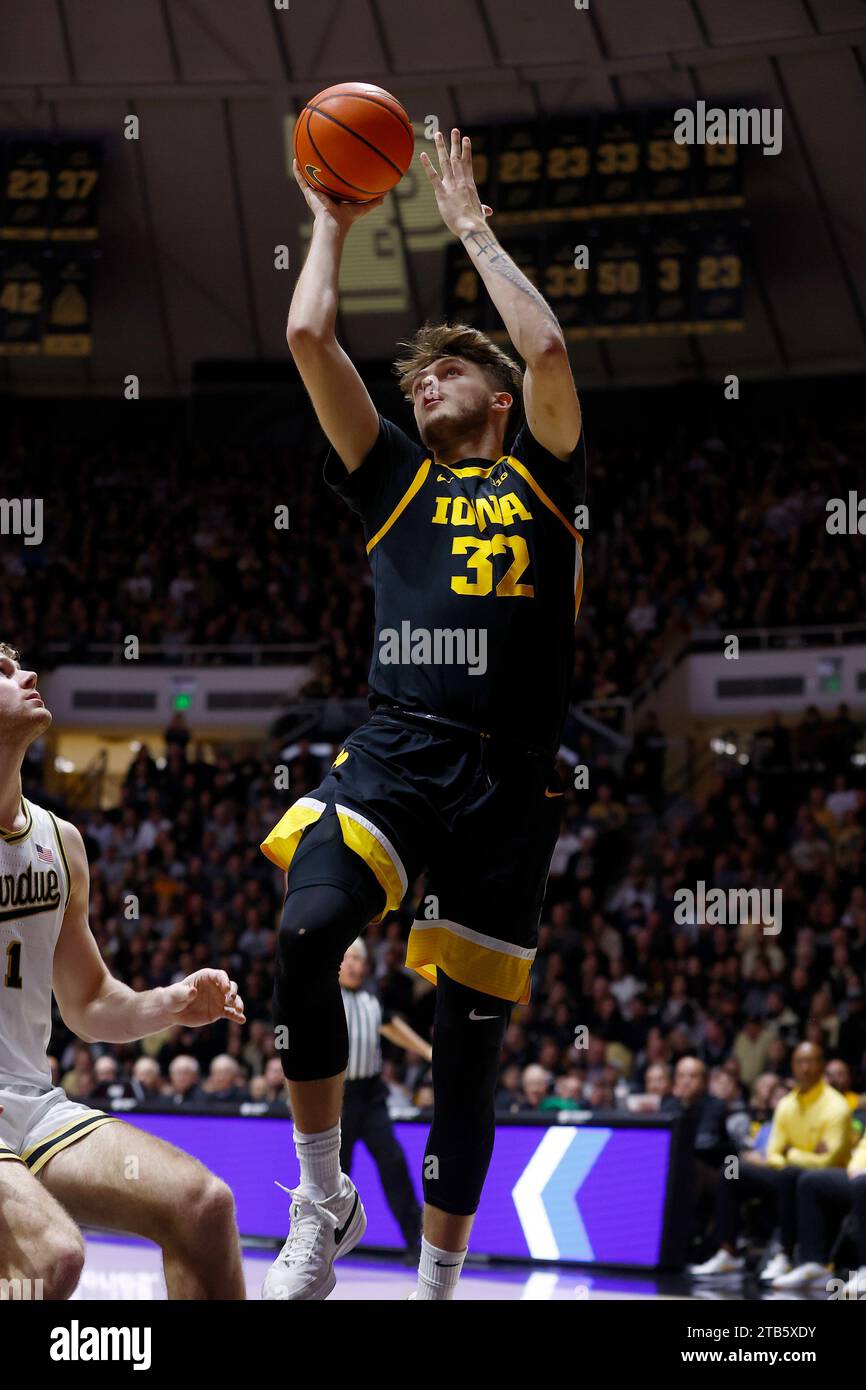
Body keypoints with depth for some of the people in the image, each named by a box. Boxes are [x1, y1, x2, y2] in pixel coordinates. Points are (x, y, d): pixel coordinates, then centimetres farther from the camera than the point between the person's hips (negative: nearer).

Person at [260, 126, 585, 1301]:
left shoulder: (539, 477, 16)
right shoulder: (394, 476, 19)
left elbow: (548, 349, -1)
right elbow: (310, 338, 13)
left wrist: (473, 230, 10)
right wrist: (333, 224, 23)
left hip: (510, 777, 0)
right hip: (395, 752, 0)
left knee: (470, 1039, 3)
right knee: (308, 929, -28)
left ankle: (439, 1280, 14)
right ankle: (323, 1199, -15)